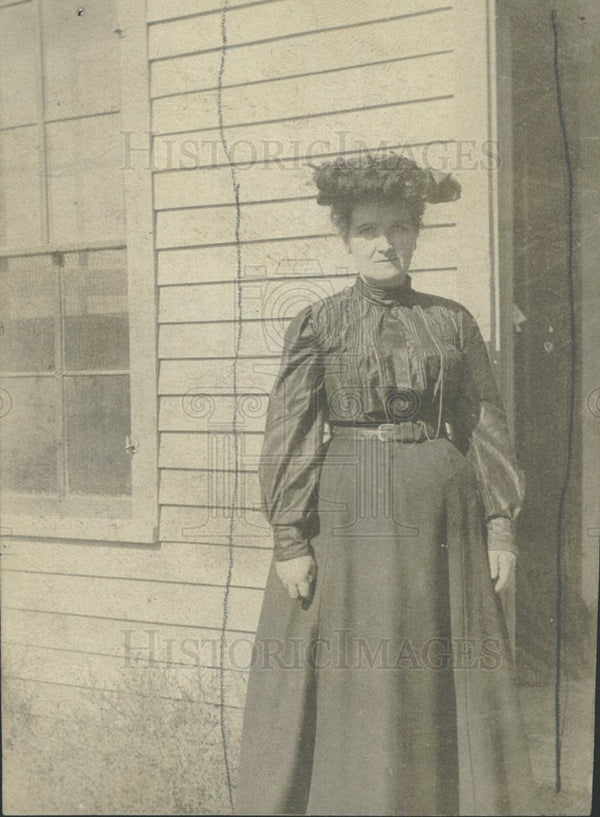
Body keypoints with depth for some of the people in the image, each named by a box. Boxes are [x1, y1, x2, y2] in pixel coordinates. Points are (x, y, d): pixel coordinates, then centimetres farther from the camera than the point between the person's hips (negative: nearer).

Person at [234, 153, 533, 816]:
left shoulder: (453, 321, 8)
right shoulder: (317, 324, 1)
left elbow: (485, 424, 8)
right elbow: (287, 434, -3)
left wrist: (500, 524, 2)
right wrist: (290, 539, -10)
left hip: (440, 516, 2)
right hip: (343, 512, -2)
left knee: (438, 694, 9)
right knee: (345, 684, 4)